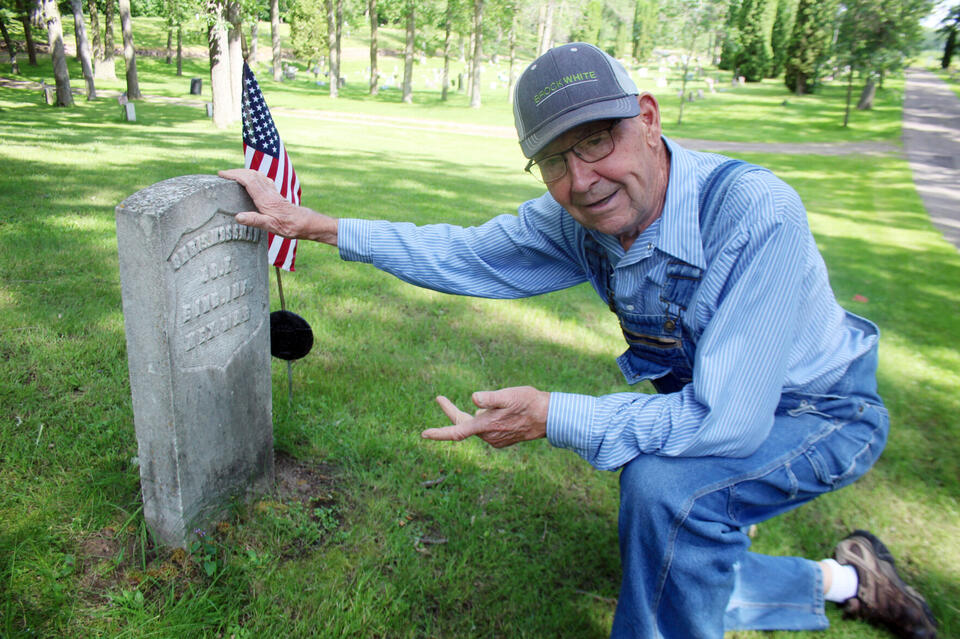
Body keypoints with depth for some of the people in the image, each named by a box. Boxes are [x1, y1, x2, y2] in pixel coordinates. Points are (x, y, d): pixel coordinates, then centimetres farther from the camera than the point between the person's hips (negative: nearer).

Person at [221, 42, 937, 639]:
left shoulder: (756, 213, -38)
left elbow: (727, 418, -41)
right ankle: (844, 579, 39)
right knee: (678, 579, 15)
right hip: (712, 401, 7)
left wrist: (551, 415, -38)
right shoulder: (574, 219, -18)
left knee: (664, 482, -34)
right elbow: (462, 254, -6)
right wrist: (314, 224, -8)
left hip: (819, 410, -6)